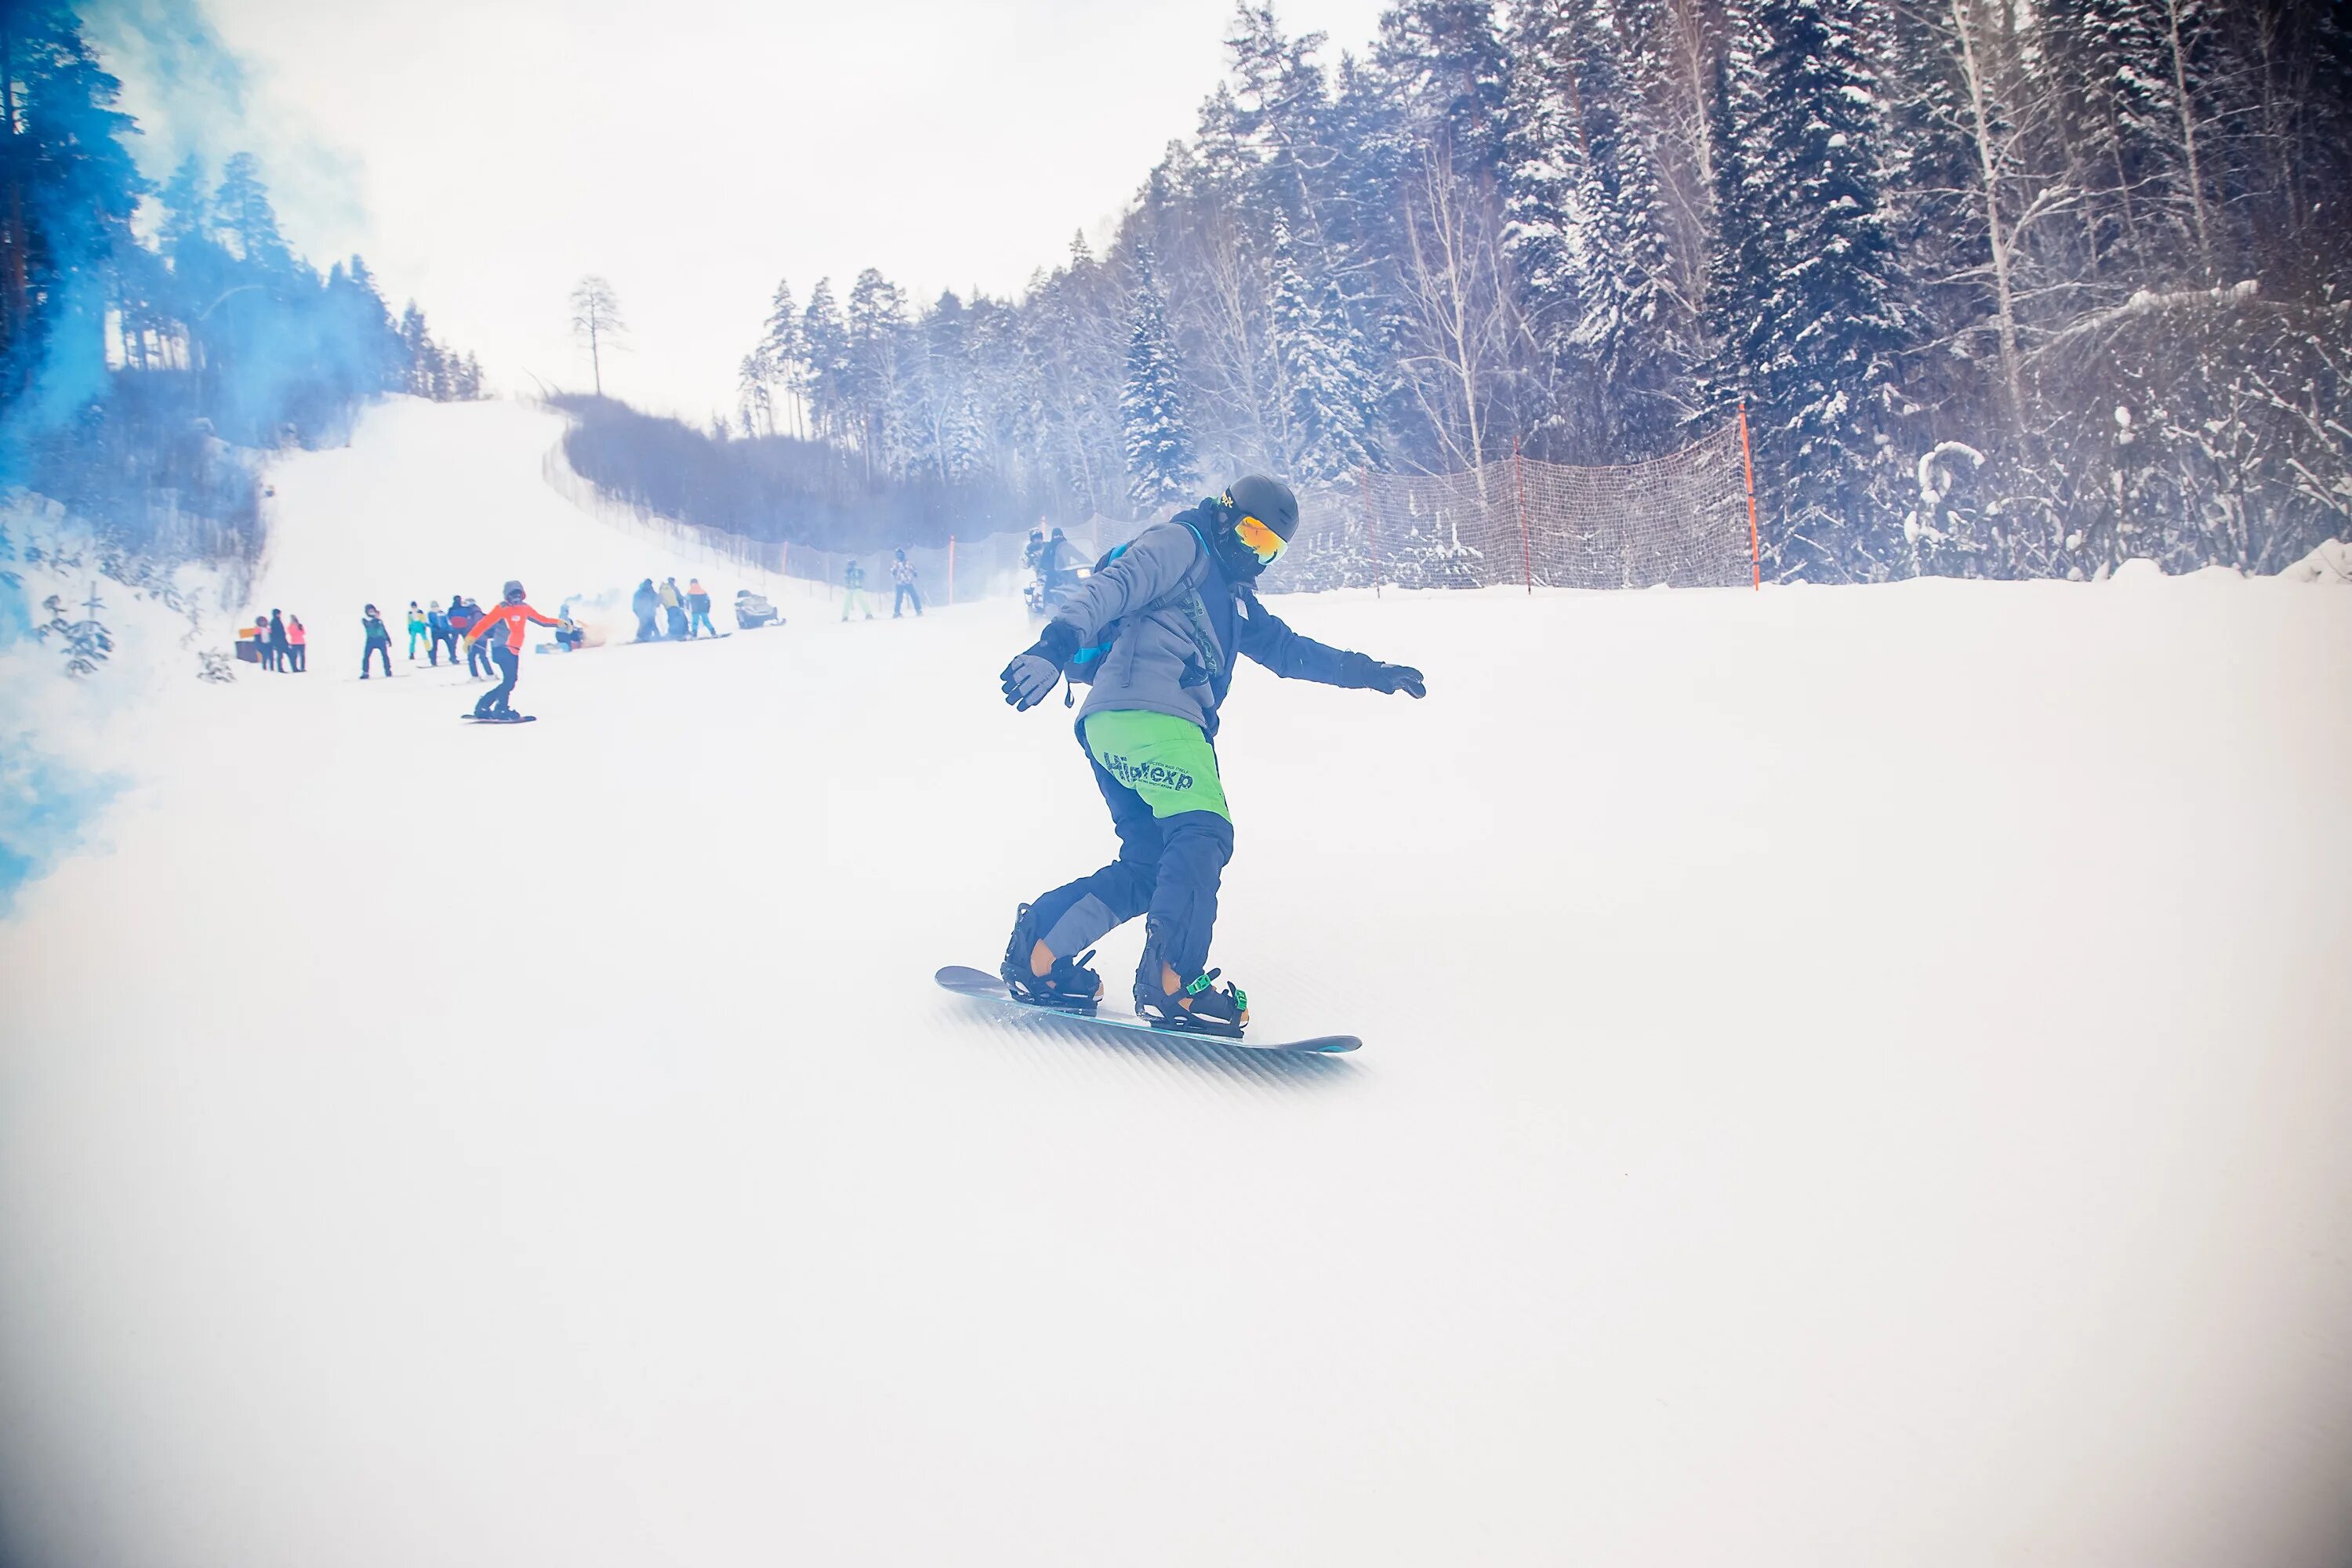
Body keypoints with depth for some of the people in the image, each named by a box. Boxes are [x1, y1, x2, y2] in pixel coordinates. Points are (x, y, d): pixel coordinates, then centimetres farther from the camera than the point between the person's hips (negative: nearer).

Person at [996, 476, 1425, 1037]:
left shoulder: (1235, 598, 33)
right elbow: (1109, 589, -11)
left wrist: (1372, 673, 36)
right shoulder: (1179, 544, 5)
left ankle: (1038, 954, 7)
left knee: (1151, 864, 6)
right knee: (1204, 834, -18)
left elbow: (1288, 650, 39)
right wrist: (1055, 646, -27)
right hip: (1142, 711, -10)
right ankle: (1171, 983, -25)